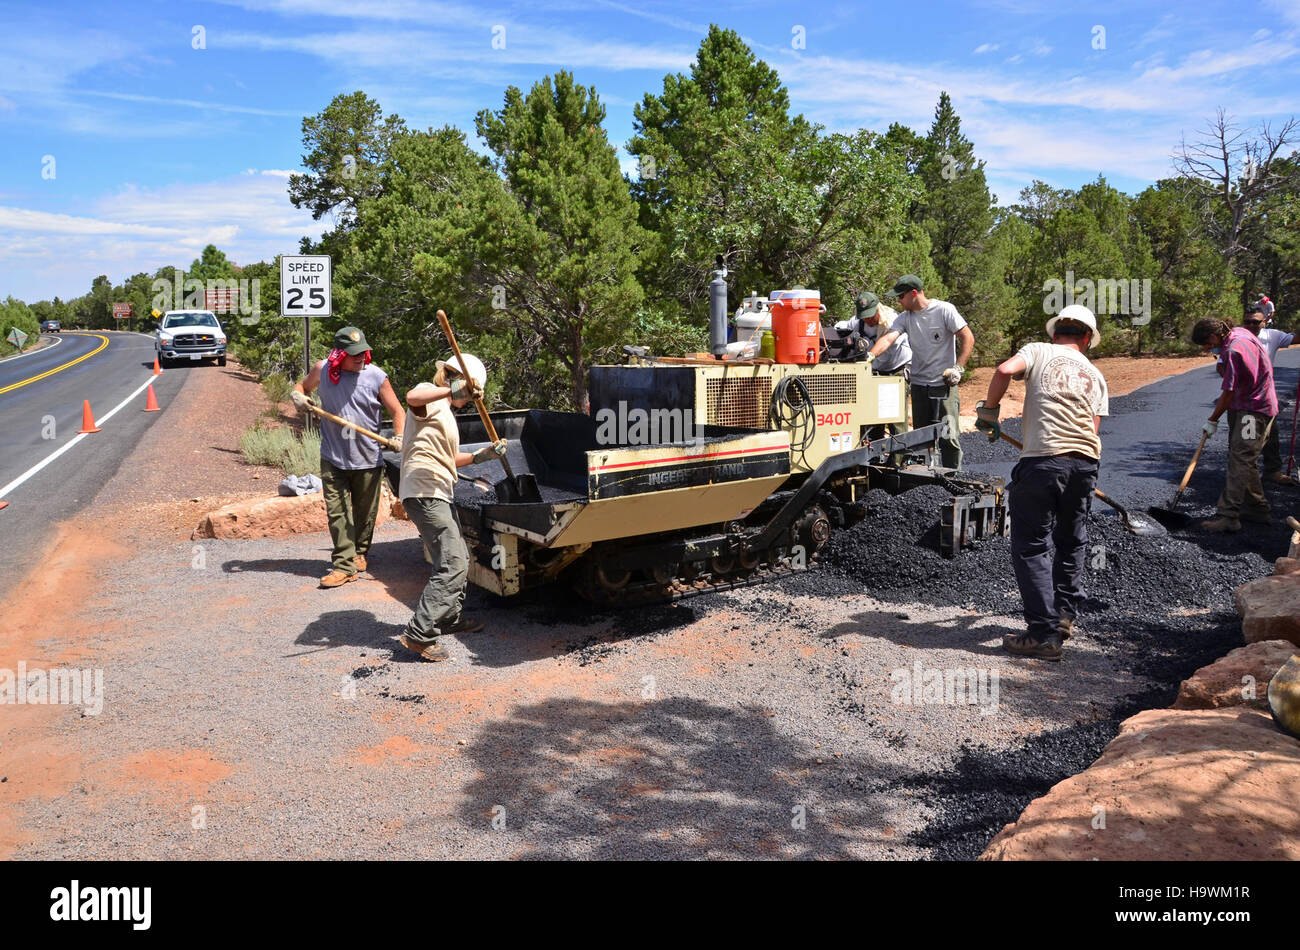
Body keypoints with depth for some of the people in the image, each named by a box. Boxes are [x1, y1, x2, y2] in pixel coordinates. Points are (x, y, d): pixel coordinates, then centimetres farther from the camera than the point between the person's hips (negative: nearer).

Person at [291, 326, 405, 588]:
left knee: (365, 513, 12)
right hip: (333, 459, 1)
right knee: (337, 512, -5)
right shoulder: (323, 370, 1)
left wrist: (399, 437, -17)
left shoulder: (376, 377, -5)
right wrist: (298, 396, -3)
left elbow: (397, 412, -1)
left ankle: (359, 553, 35)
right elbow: (301, 385, 20)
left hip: (367, 459, -1)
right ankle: (345, 565, -2)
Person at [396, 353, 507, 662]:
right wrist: (451, 391, -40)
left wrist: (482, 455, 16)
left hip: (438, 495, 11)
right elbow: (412, 397, -32)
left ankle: (449, 619, 36)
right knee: (452, 565, -15)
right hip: (424, 493, -11)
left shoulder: (445, 412, 25)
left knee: (459, 559, 21)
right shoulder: (429, 396, -5)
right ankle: (418, 634, -14)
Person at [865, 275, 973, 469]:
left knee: (949, 436, -6)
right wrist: (871, 355, -28)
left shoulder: (944, 310, -6)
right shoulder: (905, 317, 7)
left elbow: (968, 338, -5)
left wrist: (958, 368, -14)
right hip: (919, 385, 5)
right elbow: (888, 337, -9)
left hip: (945, 384, -5)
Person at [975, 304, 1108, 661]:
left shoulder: (1038, 351, 9)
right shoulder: (1095, 374, 21)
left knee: (1032, 546, 0)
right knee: (1071, 542, 22)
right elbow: (1092, 429, 16)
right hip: (1086, 461, 5)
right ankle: (1065, 615, 30)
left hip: (1042, 460, -5)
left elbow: (1005, 370, -12)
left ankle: (1044, 633, -3)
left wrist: (989, 410, 1)